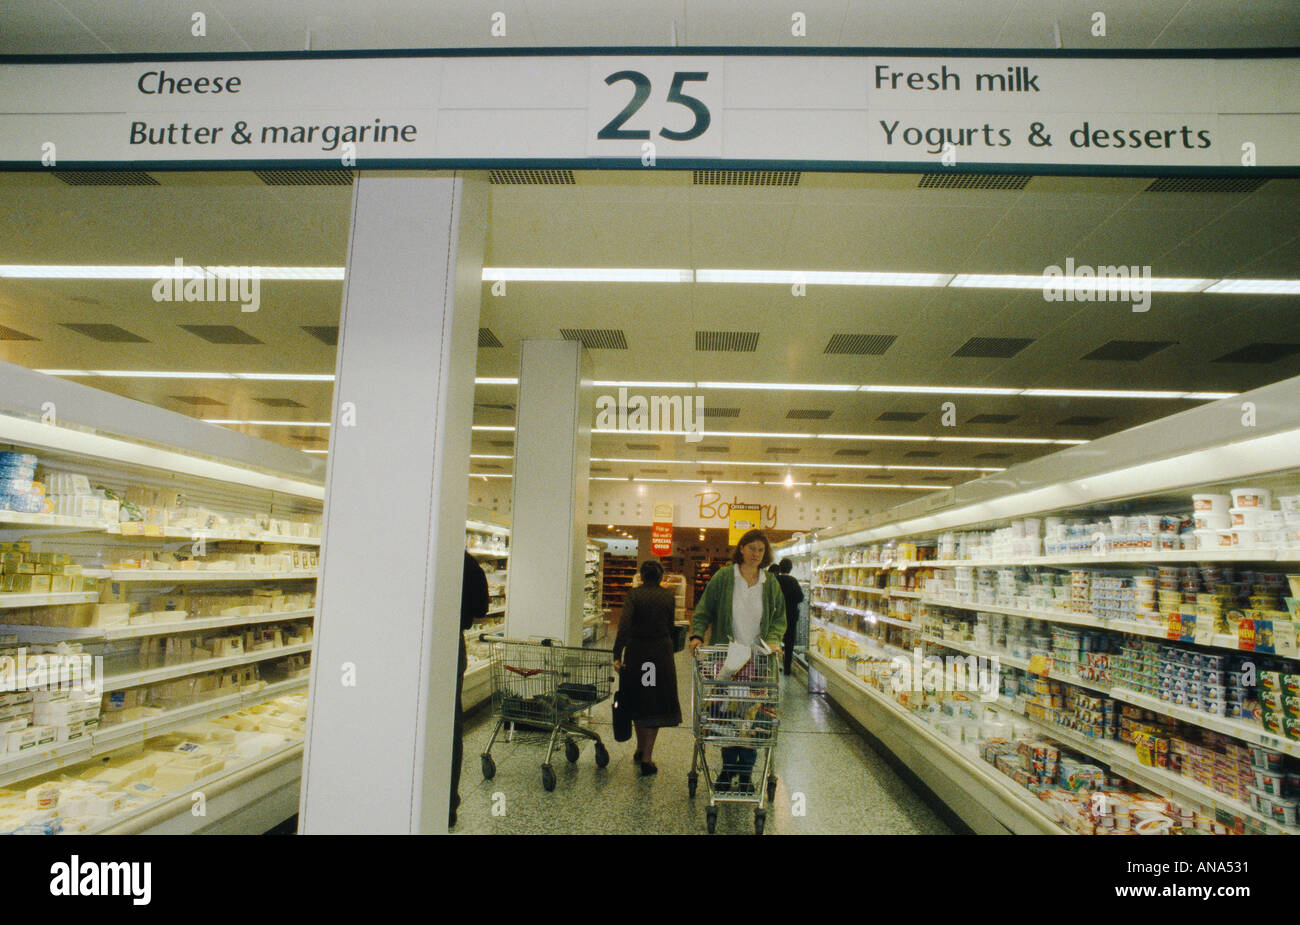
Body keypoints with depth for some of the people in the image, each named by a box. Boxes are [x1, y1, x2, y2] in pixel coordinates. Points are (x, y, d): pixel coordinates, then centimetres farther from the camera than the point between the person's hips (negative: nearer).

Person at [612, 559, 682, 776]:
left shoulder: (634, 594, -5)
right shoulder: (668, 596, 2)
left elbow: (624, 624, -15)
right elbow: (670, 627, 6)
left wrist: (617, 655, -16)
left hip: (636, 653, 0)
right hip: (661, 653, 0)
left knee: (638, 700, 18)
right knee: (656, 703, 7)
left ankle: (641, 748, 33)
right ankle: (646, 757, 2)